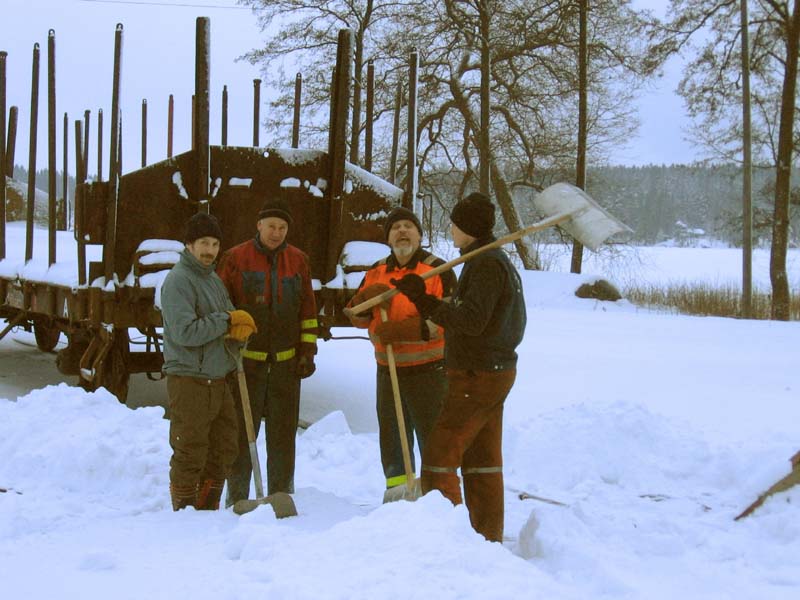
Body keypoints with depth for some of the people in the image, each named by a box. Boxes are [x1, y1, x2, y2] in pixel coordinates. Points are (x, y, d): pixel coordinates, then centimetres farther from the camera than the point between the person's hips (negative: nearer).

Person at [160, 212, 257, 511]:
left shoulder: (213, 278, 16)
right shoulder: (178, 280, -12)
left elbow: (231, 320, 14)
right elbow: (185, 332, -22)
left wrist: (241, 326, -11)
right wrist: (227, 321, -15)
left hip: (218, 379, 9)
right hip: (190, 380, -9)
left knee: (223, 449, 15)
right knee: (190, 455, -2)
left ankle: (208, 511, 27)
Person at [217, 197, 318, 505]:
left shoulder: (298, 261, 8)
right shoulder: (235, 258, -2)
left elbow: (308, 311, 11)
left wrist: (308, 352, 5)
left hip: (286, 363, 3)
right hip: (247, 361, -3)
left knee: (283, 433, 8)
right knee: (242, 433, 3)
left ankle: (281, 496, 17)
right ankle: (237, 497, 12)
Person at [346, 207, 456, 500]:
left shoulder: (438, 270, -8)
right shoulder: (376, 273, 11)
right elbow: (357, 317, 11)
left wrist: (406, 329, -25)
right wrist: (367, 298, -12)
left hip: (429, 369, -6)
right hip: (388, 368, 6)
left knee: (432, 433, -5)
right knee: (391, 433, 16)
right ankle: (396, 488, 29)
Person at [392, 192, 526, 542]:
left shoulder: (486, 264, -18)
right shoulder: (498, 261, 15)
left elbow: (472, 320, -27)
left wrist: (425, 301, -28)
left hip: (477, 378, -11)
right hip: (495, 371, 11)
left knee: (438, 459, -7)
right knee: (482, 462, 14)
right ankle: (489, 540, 18)